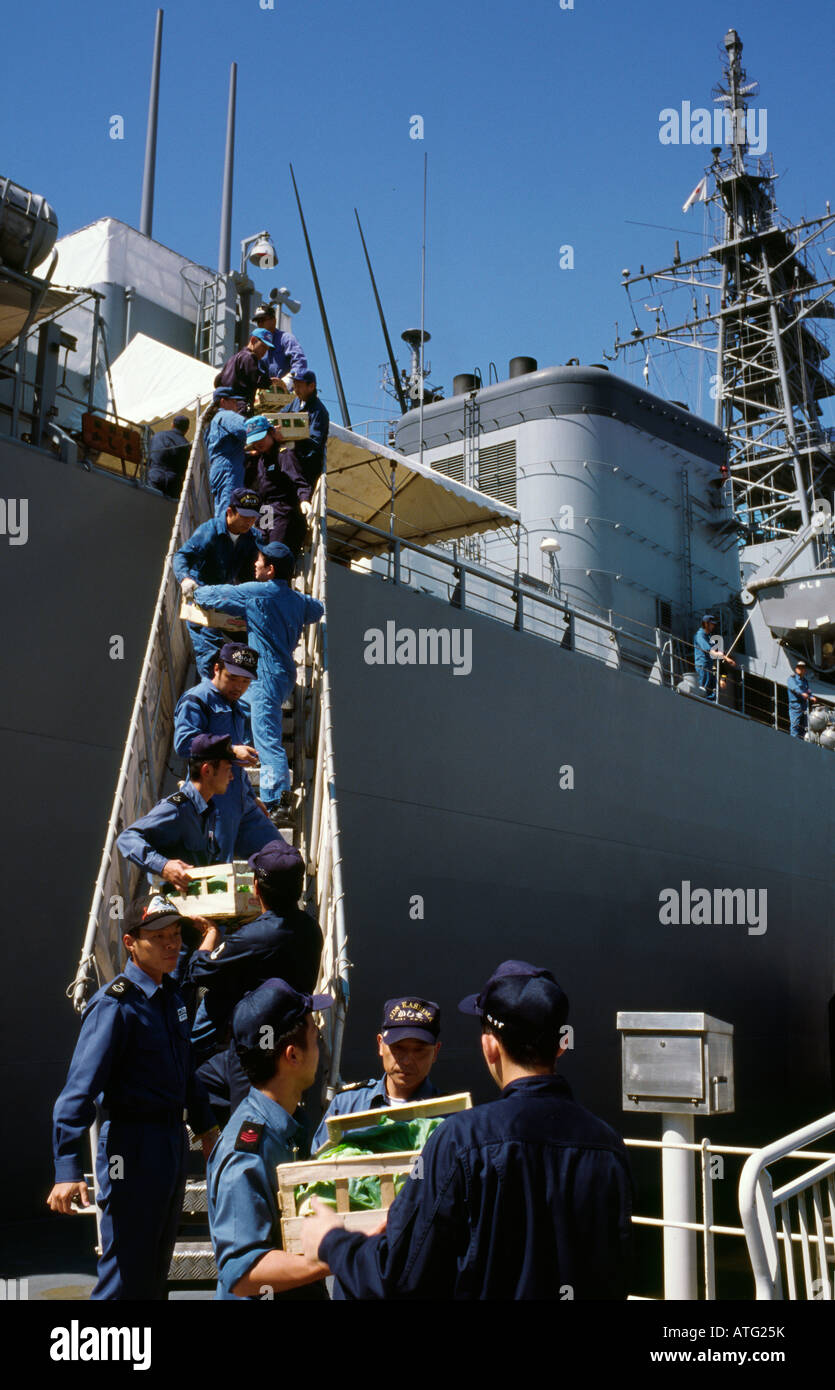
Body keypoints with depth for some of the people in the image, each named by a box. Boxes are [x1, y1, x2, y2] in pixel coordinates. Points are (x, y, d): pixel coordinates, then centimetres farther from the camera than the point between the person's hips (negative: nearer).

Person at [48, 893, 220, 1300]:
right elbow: (80, 1088, -25)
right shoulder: (116, 1004, -18)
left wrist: (205, 1125, 24)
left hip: (174, 1139, 9)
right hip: (132, 1141, -9)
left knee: (157, 1267, 19)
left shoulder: (170, 995, 8)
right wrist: (68, 1168, -31)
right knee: (127, 1273, -3)